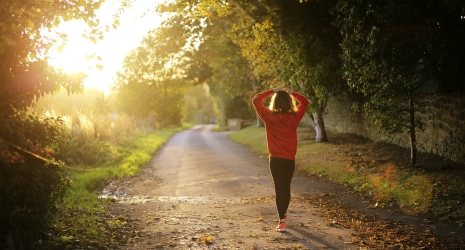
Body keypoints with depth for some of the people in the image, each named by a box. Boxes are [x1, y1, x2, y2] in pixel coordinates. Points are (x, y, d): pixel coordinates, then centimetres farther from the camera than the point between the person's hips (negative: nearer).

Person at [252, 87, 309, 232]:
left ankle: (282, 221, -9)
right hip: (290, 159, 2)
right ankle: (283, 214, 38)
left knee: (279, 188, -2)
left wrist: (271, 92, 2)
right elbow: (304, 102, 12)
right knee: (286, 187, 19)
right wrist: (292, 93, 9)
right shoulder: (294, 117, -5)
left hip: (276, 159, -2)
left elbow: (256, 101, -1)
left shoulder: (269, 117, -10)